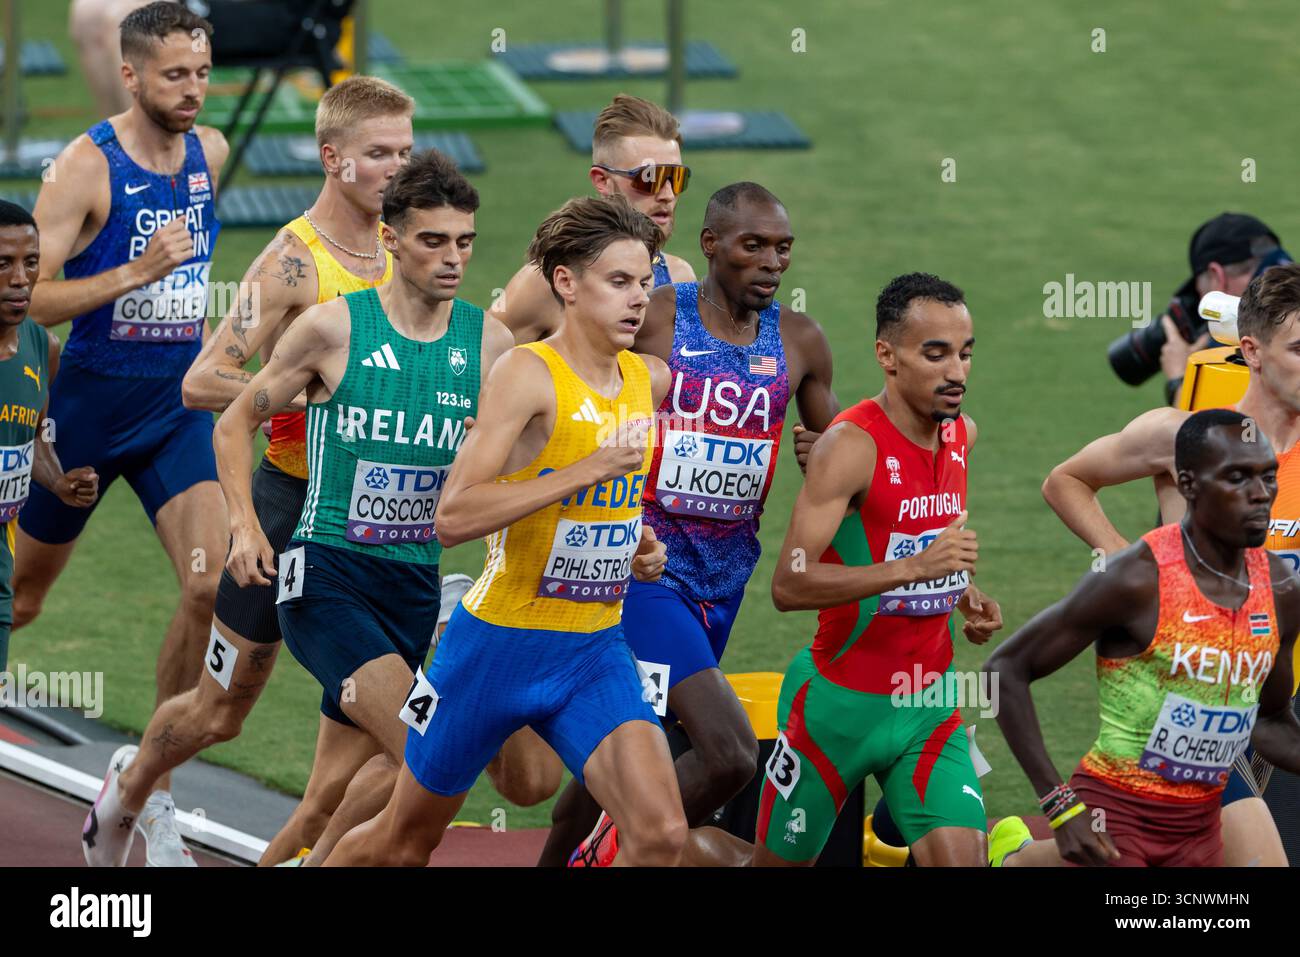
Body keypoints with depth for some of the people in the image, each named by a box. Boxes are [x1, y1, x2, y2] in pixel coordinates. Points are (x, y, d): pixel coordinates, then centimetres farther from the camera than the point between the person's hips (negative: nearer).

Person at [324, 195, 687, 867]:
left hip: (596, 652, 5)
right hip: (500, 641, -5)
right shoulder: (528, 374, -17)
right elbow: (453, 516, -27)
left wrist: (641, 546, 9)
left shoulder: (650, 381, 5)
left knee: (661, 833, -17)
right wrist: (588, 470, -29)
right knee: (403, 842, 12)